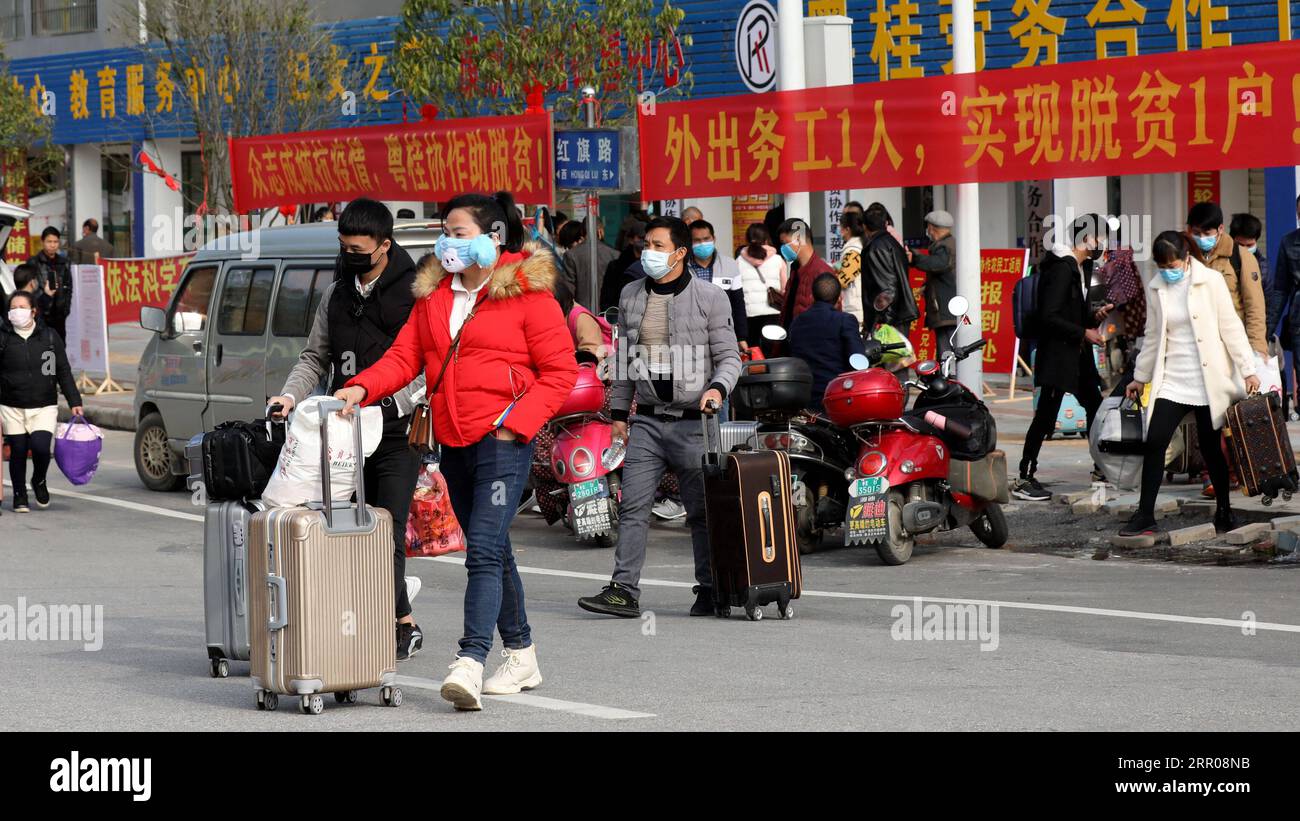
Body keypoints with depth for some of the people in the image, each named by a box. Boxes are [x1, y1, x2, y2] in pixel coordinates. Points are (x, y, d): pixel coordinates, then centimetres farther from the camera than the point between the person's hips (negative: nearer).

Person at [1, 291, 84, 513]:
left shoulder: (50, 336, 4)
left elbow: (63, 371, 8)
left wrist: (74, 401, 4)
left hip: (44, 407, 0)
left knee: (41, 447, -15)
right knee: (18, 451, 2)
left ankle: (39, 482, 15)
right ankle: (19, 496, 20)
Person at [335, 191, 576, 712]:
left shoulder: (527, 293, -5)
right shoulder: (434, 294, 13)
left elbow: (560, 371, -6)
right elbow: (405, 356, 7)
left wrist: (516, 421, -15)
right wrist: (362, 388, -11)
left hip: (503, 441, -7)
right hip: (453, 444, 7)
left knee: (484, 550, -17)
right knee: (491, 551, 14)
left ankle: (470, 664, -26)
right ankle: (521, 658, 25)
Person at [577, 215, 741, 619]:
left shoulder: (710, 297, -2)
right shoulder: (631, 296, 11)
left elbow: (729, 356, 0)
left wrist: (718, 388, -19)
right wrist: (619, 411, 15)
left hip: (693, 421, -4)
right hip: (647, 421, 4)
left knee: (702, 511, 3)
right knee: (633, 507, -3)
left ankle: (709, 590, 12)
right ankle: (624, 590, -4)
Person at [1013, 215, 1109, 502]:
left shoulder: (1075, 268, 16)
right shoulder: (1062, 268, -16)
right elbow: (1049, 317, -23)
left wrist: (1095, 316, 5)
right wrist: (1083, 333, -17)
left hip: (1076, 357, 10)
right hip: (1057, 356, -10)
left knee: (1095, 407, 15)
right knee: (1045, 416, -9)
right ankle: (1024, 480, -6)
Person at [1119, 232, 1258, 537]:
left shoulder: (1211, 282, -5)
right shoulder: (1155, 289, 6)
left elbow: (1231, 328, -4)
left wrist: (1247, 371, -7)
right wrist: (1141, 377, 20)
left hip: (1208, 381, -3)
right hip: (1171, 382, 3)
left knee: (1211, 446, 3)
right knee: (1154, 443, -7)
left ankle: (1224, 511, 20)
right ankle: (1145, 516, -4)